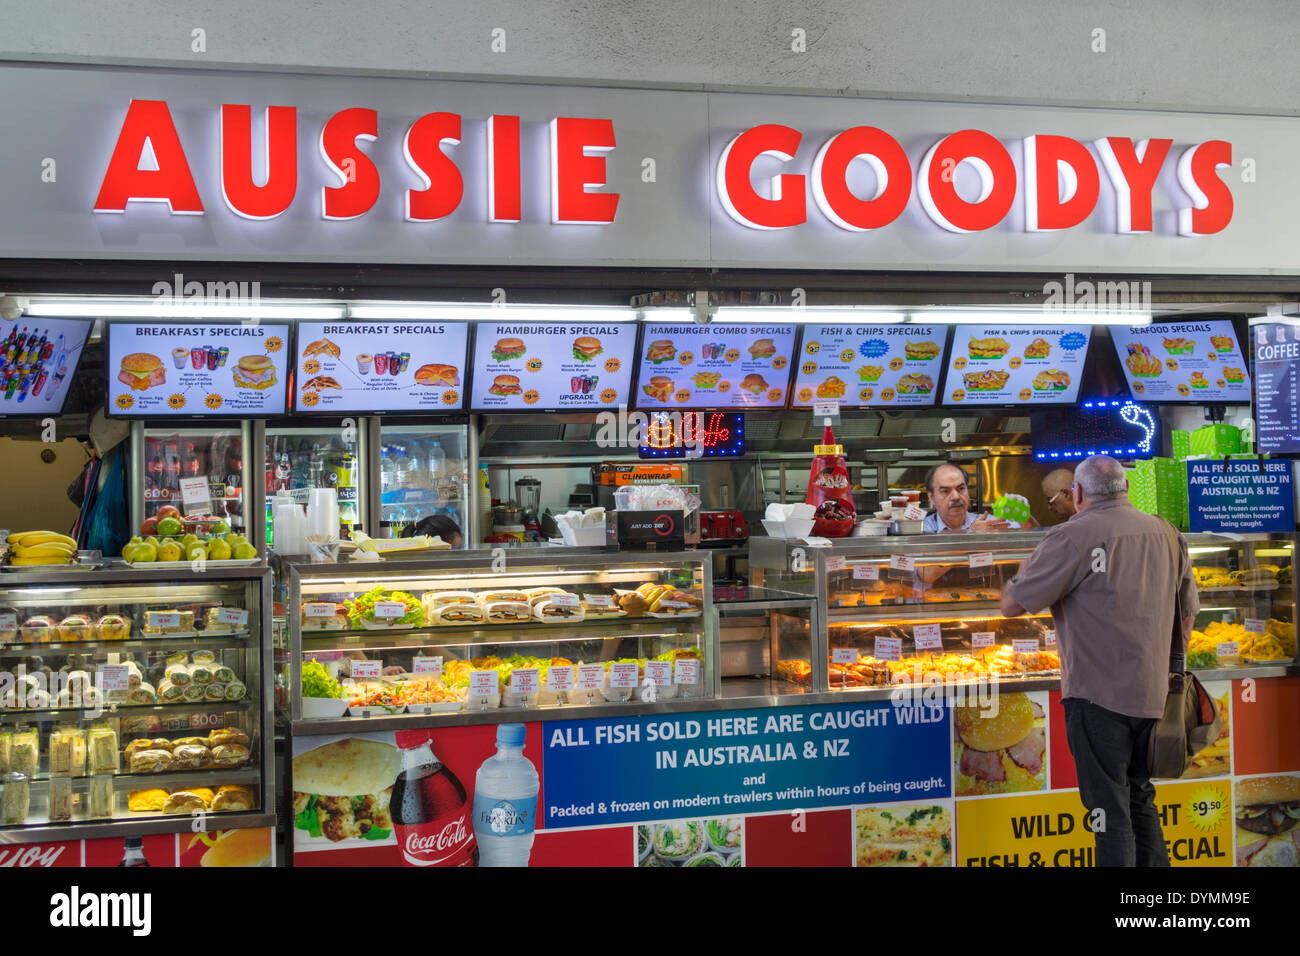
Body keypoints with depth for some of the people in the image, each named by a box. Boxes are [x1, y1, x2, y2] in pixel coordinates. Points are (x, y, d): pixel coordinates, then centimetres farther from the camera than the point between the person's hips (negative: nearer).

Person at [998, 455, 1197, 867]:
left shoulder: (1072, 537, -12)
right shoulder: (1167, 534, 8)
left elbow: (1012, 605, -9)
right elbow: (1188, 610, 16)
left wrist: (1023, 574, 12)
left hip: (1099, 694, -6)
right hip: (1153, 694, 7)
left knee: (1110, 809, -1)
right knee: (1140, 799, 19)